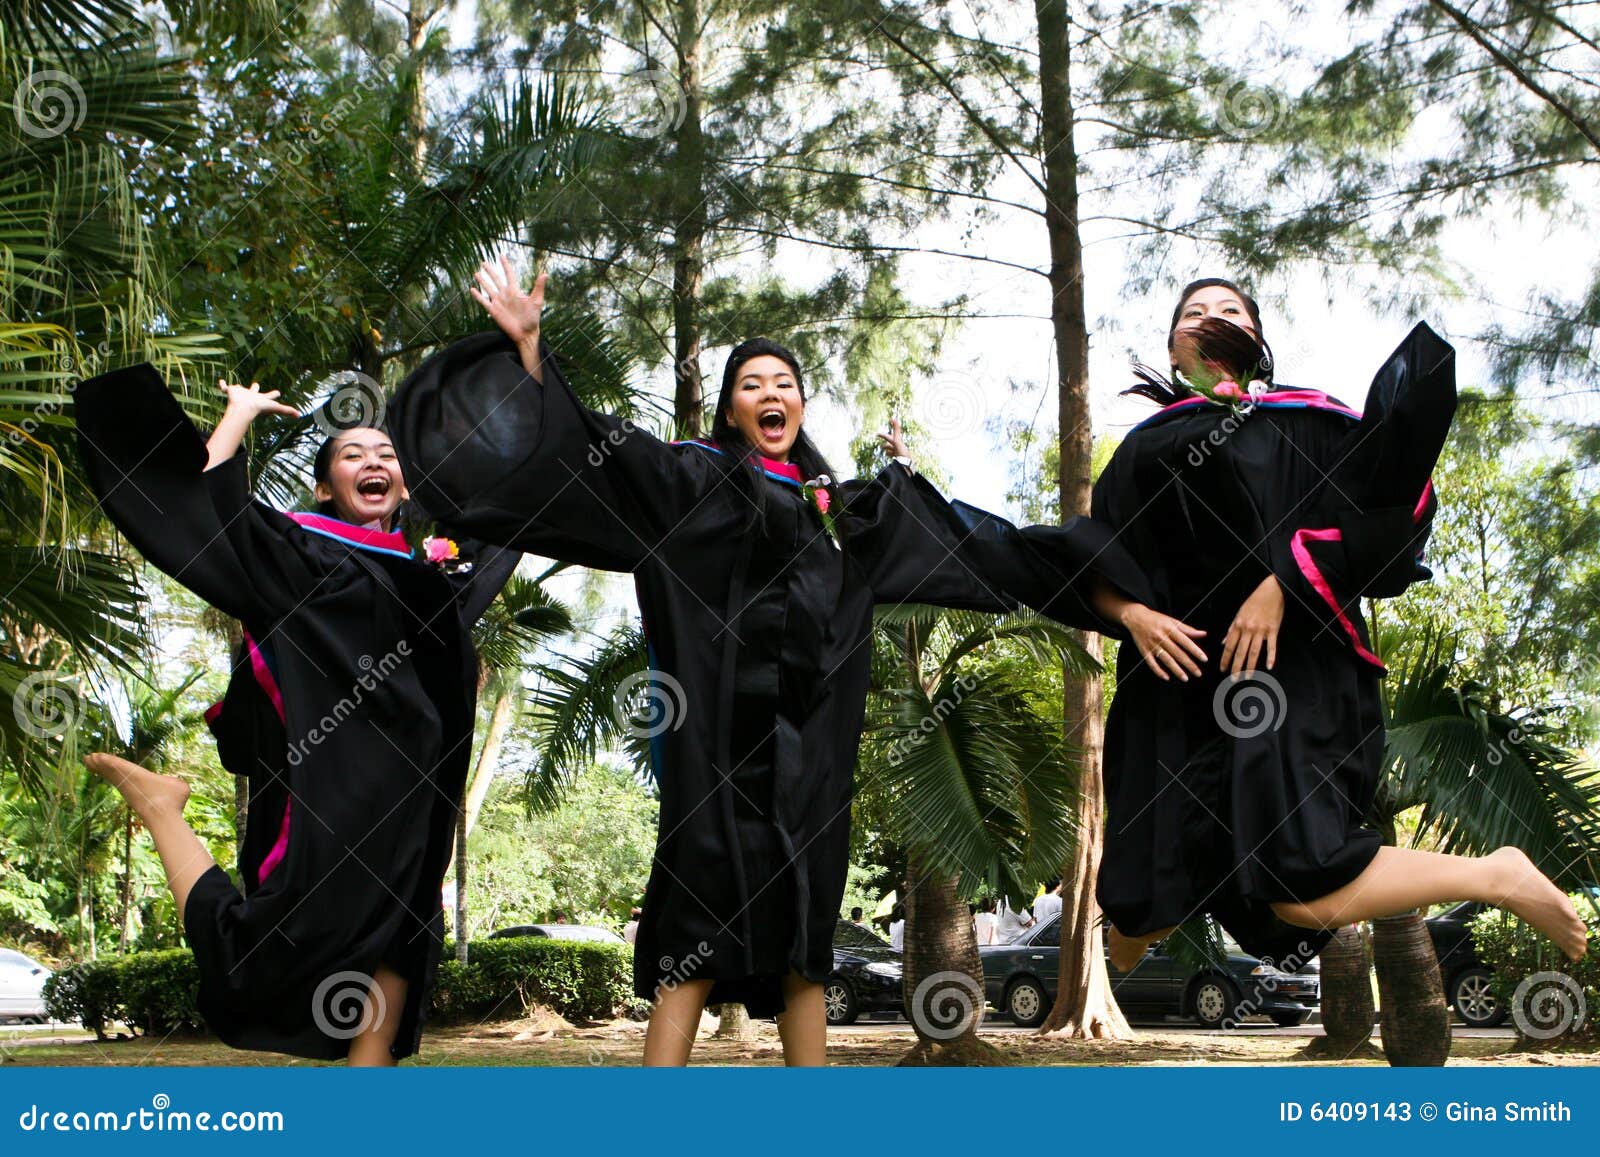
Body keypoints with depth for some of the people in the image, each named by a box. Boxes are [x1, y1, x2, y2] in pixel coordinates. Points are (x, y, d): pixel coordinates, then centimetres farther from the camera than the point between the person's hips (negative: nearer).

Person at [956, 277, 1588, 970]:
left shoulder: (1305, 419, 9)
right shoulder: (1144, 448, 17)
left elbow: (1389, 500, -5)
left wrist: (1282, 585, -15)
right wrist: (1134, 615, -9)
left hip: (1294, 668, -3)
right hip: (1177, 678, 4)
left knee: (1306, 898, -19)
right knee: (1141, 907, 0)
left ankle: (1499, 877, 5)